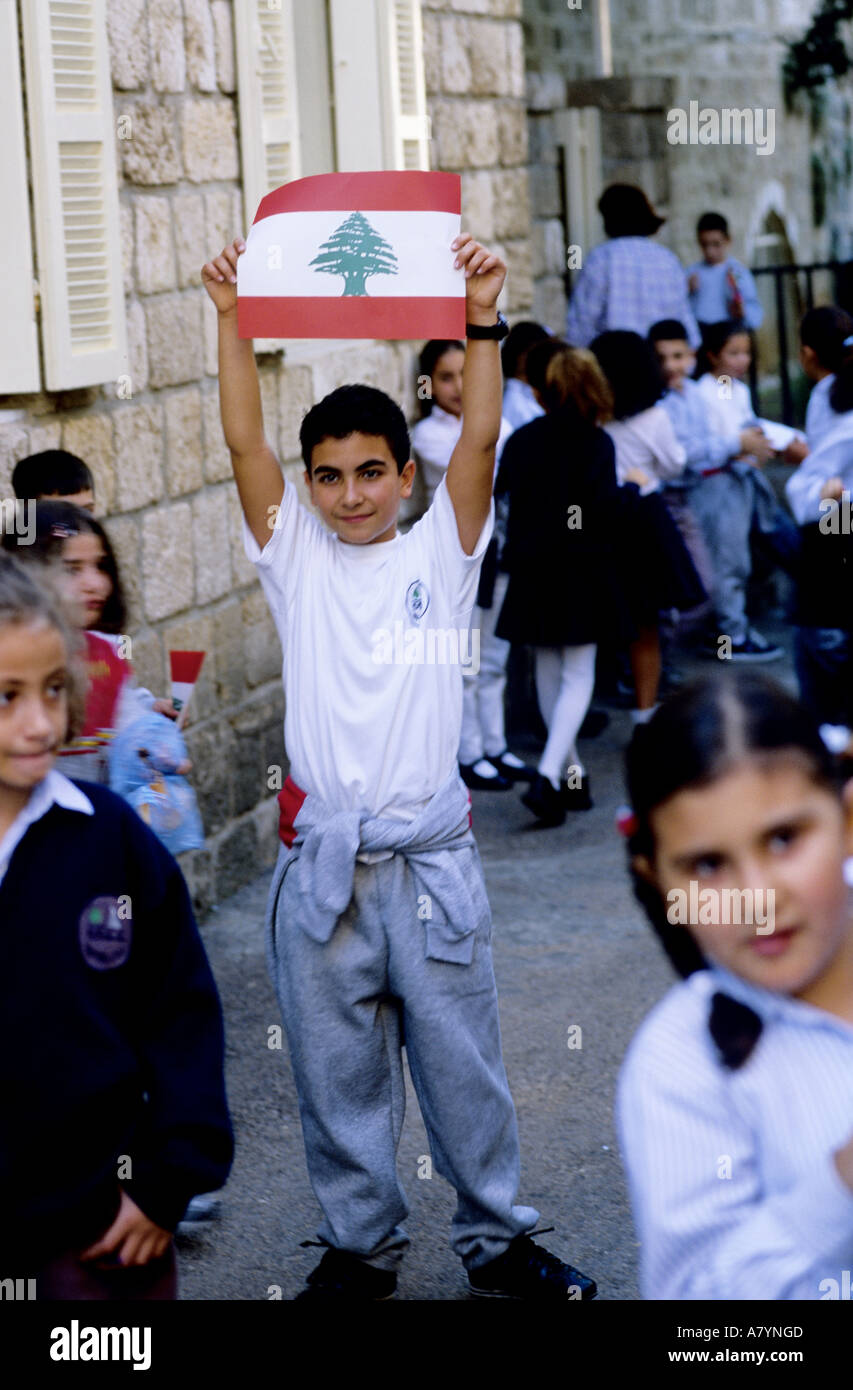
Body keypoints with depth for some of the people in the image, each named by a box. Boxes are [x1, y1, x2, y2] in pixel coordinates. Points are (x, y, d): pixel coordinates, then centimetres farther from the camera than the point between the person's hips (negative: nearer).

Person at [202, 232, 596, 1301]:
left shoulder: (440, 554, 4)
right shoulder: (296, 562, 5)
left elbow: (480, 439, -8)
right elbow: (243, 444, -5)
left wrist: (481, 322, -18)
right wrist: (232, 321, -13)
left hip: (433, 859, -1)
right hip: (322, 863, 1)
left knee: (463, 1063, 9)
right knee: (336, 1074, 11)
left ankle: (496, 1239, 26)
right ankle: (359, 1246, 28)